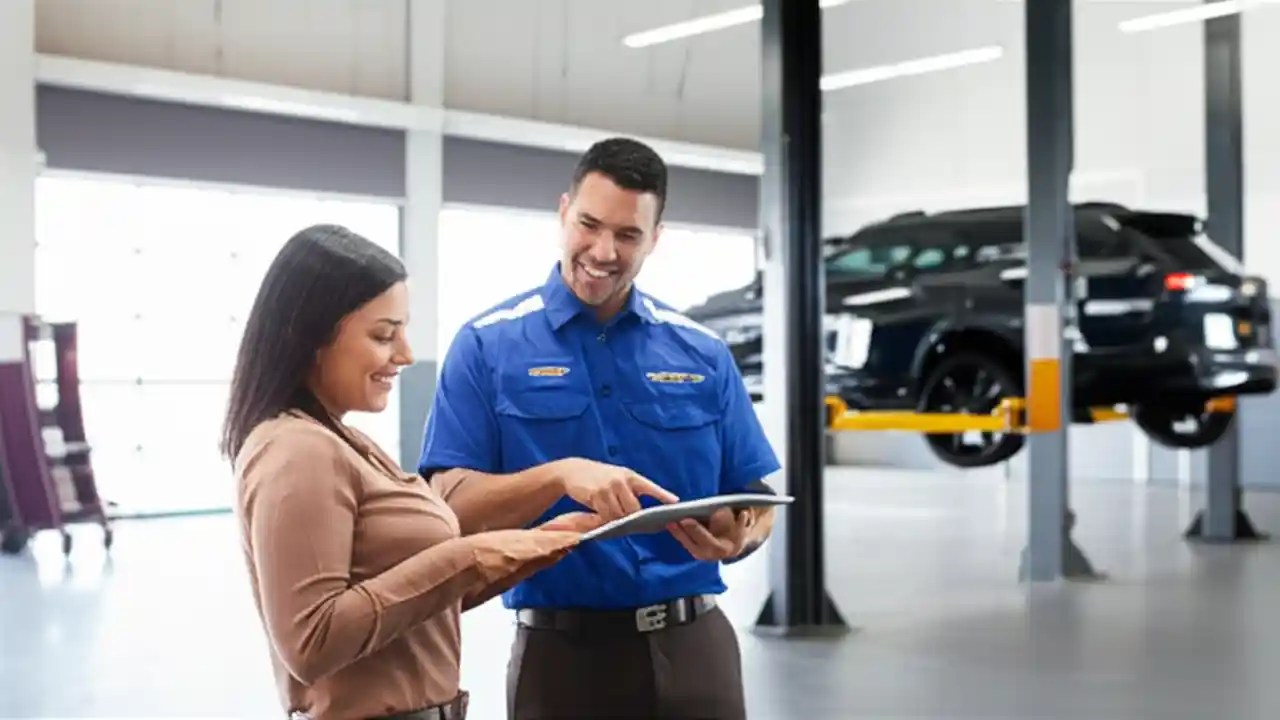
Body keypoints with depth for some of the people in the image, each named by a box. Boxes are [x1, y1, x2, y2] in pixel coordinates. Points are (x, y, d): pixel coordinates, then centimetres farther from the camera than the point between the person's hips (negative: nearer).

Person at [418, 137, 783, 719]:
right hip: (562, 655, -2)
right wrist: (561, 475, -24)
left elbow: (756, 500, 8)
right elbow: (453, 503, -9)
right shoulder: (488, 346, -2)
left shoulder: (703, 354, 6)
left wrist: (736, 537, -14)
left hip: (694, 648, 3)